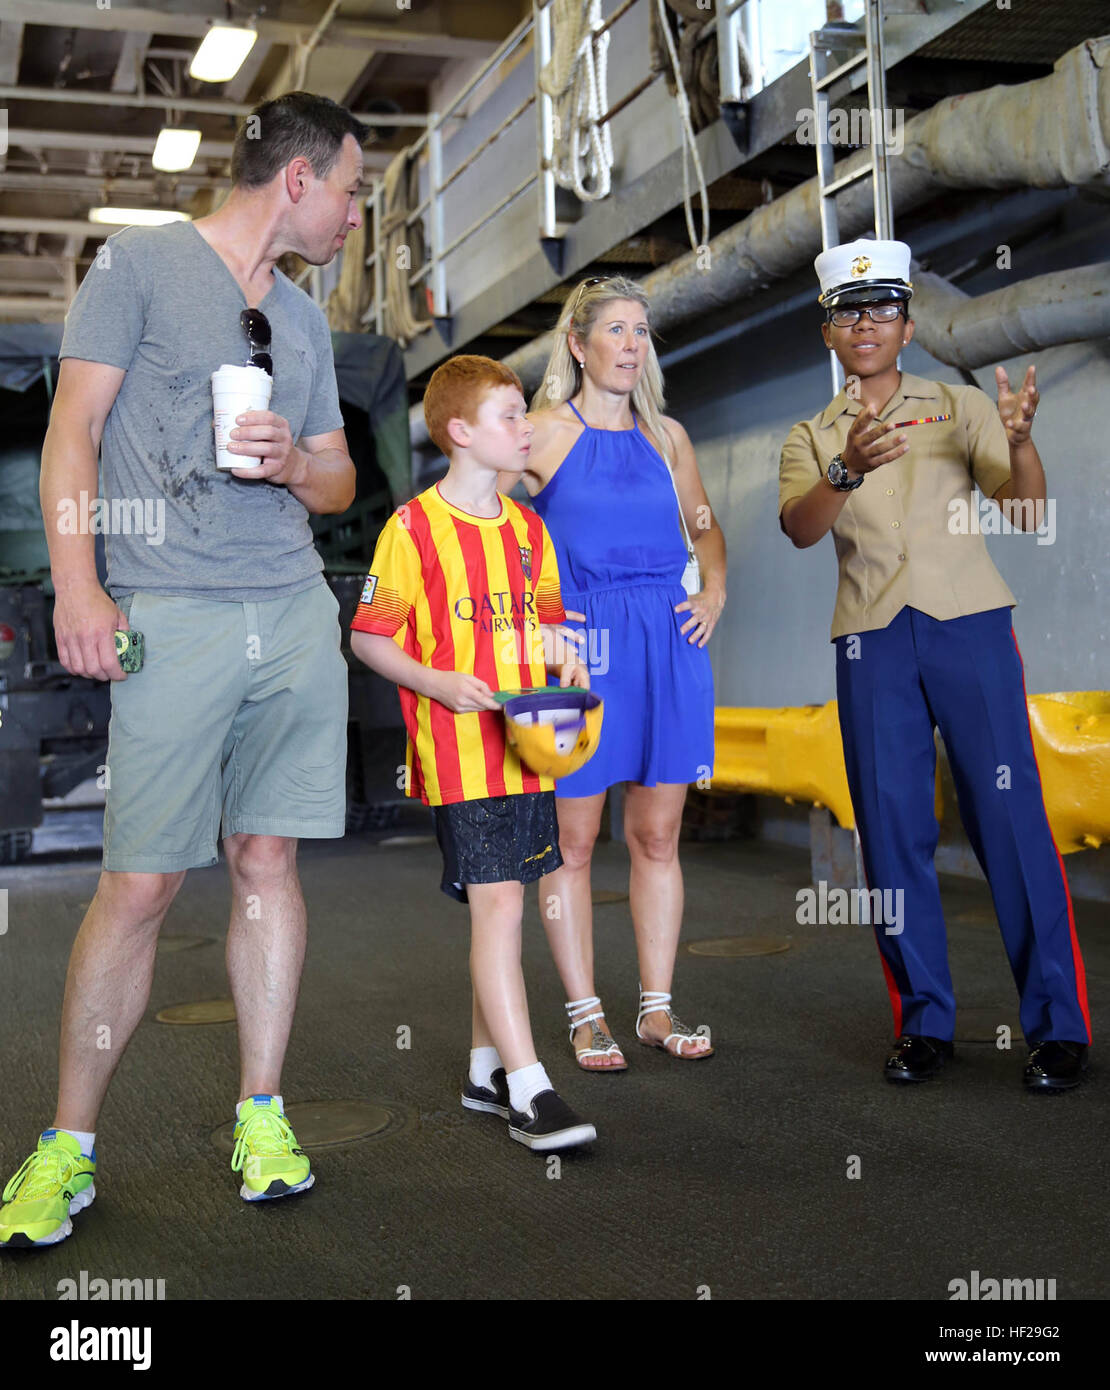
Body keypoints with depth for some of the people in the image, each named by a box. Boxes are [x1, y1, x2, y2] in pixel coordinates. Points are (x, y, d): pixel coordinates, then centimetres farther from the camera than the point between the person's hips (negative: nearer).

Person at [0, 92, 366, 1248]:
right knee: (140, 883, -6)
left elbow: (340, 482, 23)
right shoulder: (139, 262, 5)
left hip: (297, 613, 5)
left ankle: (262, 1113, 15)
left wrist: (297, 461, 0)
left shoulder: (304, 316, 21)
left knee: (267, 858, 4)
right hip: (172, 619, -5)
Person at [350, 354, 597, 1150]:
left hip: (528, 747, 7)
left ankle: (486, 1070, 23)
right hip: (460, 753, -7)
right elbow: (369, 637, -3)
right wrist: (438, 682, -17)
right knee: (498, 904, -11)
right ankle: (528, 1088, -7)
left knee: (501, 906, 11)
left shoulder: (528, 528, 14)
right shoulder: (415, 527, -6)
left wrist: (567, 664, 2)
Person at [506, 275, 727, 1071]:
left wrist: (715, 589, 9)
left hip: (668, 643, 4)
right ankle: (586, 1015, 12)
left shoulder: (667, 435, 14)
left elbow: (705, 526, 26)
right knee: (573, 836, 1)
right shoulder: (545, 431, 0)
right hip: (580, 645, -4)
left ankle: (658, 1008, 18)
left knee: (658, 834, 7)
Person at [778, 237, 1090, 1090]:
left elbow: (1027, 509, 2)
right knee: (893, 829, 0)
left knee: (1011, 814, -6)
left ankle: (1059, 1025, 2)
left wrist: (1020, 438, -18)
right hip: (872, 637, 1)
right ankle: (924, 1023, 10)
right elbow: (800, 530, -5)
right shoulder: (812, 438, 15)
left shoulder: (961, 407, 13)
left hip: (969, 622, -1)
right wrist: (847, 471, -25)